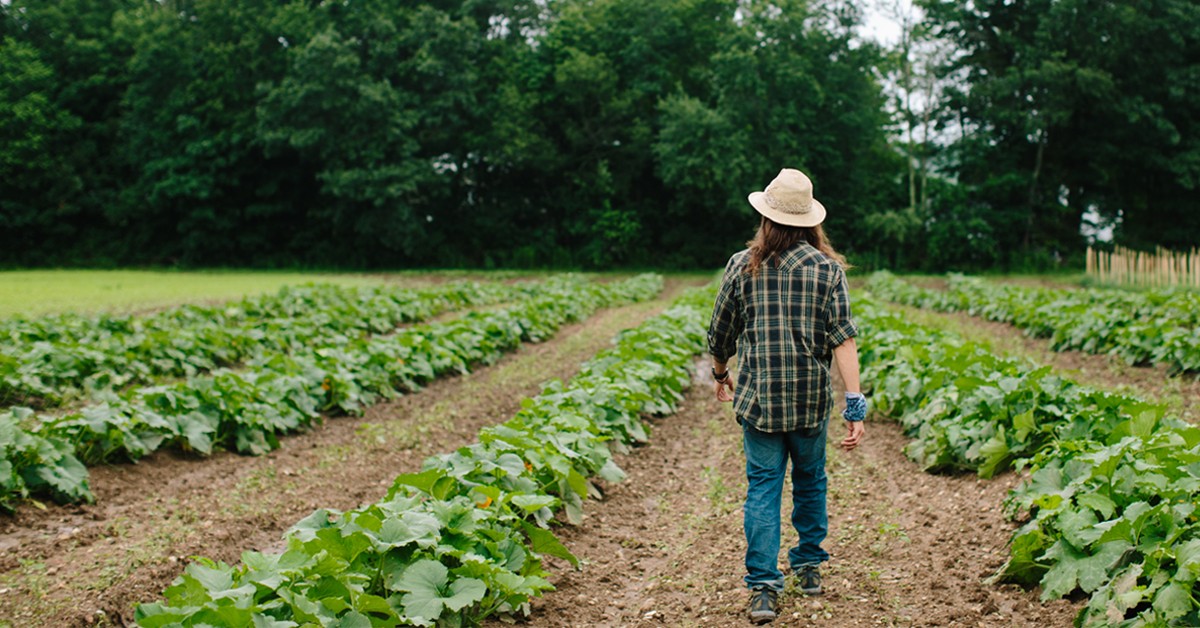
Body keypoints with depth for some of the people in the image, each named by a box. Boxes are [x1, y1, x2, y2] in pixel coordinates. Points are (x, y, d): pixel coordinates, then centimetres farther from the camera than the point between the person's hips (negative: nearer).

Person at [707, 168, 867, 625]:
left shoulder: (742, 265, -1)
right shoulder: (827, 267, -4)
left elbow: (721, 333, 7)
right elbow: (842, 338, -12)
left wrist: (720, 374, 27)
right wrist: (855, 404, -13)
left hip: (757, 396, 0)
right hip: (810, 397, 0)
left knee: (762, 486, 3)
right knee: (810, 479, 20)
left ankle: (763, 587, -4)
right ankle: (809, 566, 32)